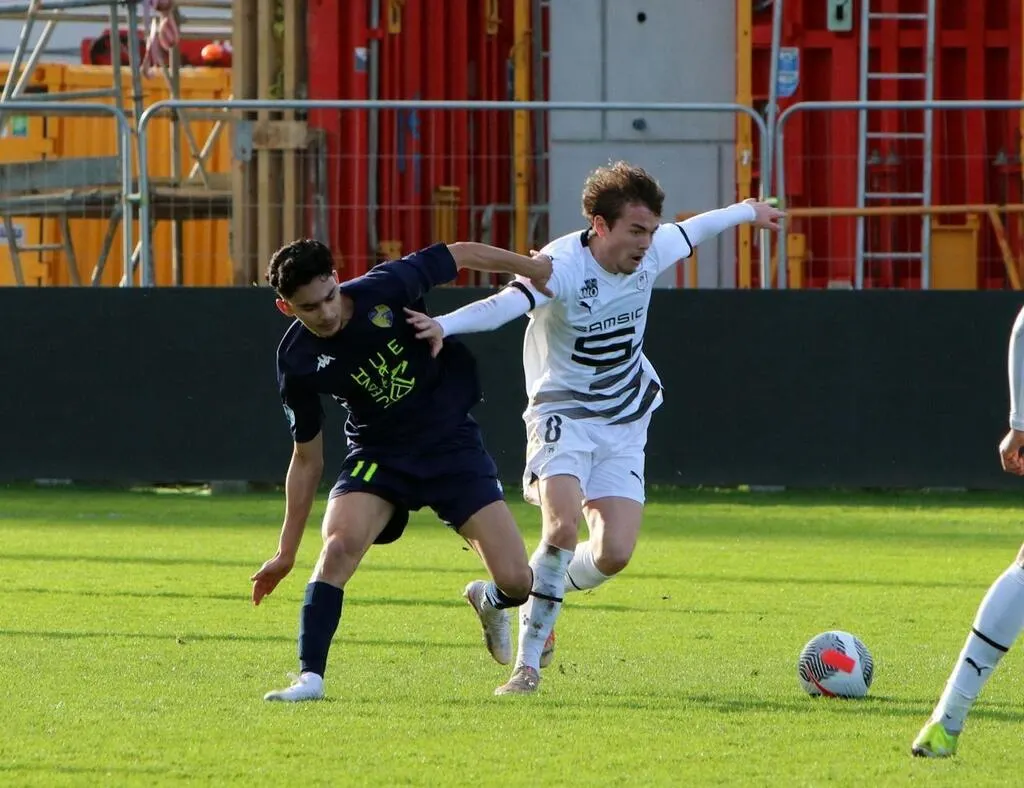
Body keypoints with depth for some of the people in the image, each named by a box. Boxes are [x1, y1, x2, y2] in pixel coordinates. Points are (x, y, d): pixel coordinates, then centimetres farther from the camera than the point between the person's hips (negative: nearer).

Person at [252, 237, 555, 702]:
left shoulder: (386, 289, -19)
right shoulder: (298, 362, -12)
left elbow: (461, 255, -1)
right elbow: (307, 459, 0)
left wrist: (530, 269, 7)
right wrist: (286, 552, 1)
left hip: (453, 444, 0)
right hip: (378, 455, 0)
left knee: (516, 580, -10)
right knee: (338, 546, -29)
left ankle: (490, 602, 28)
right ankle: (310, 677, -21)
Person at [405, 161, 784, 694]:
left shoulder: (652, 253, -4)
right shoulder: (563, 265, -24)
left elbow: (691, 231, 19)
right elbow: (506, 304, -42)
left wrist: (746, 211, 39)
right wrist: (445, 325, -62)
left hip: (625, 425, 5)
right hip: (563, 414, -5)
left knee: (614, 553, -9)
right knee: (562, 528, -26)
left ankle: (537, 600, 23)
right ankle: (529, 661, -12)